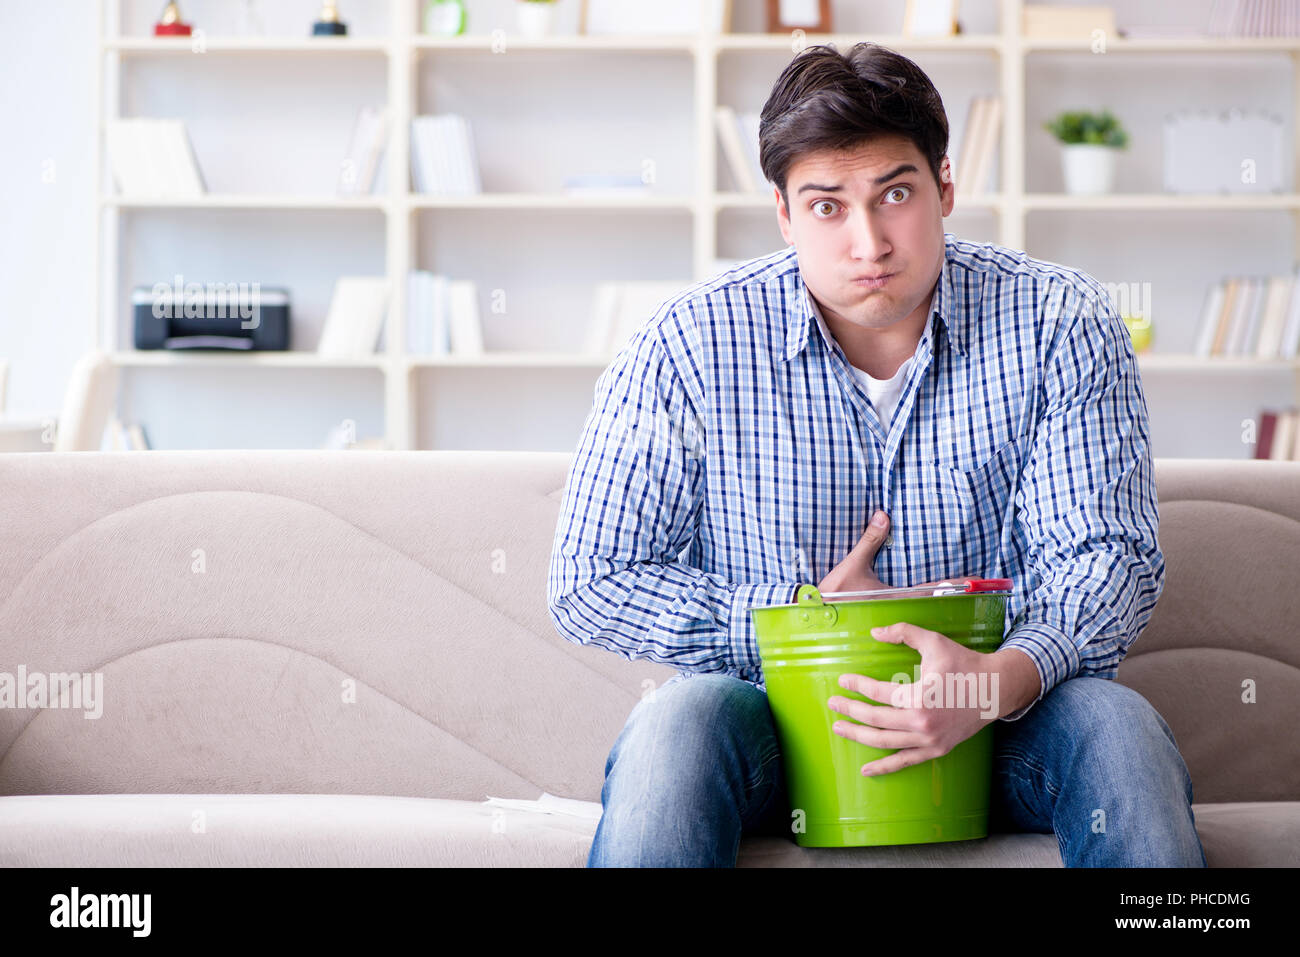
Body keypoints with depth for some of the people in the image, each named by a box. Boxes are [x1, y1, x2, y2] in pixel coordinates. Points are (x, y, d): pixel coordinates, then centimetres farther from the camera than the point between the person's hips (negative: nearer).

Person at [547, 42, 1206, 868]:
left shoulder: (1061, 325, -5)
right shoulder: (691, 345, -8)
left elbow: (1107, 556, -9)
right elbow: (592, 585, -4)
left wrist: (1001, 679, -31)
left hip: (995, 716, 1)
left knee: (1113, 723, -30)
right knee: (679, 721, -33)